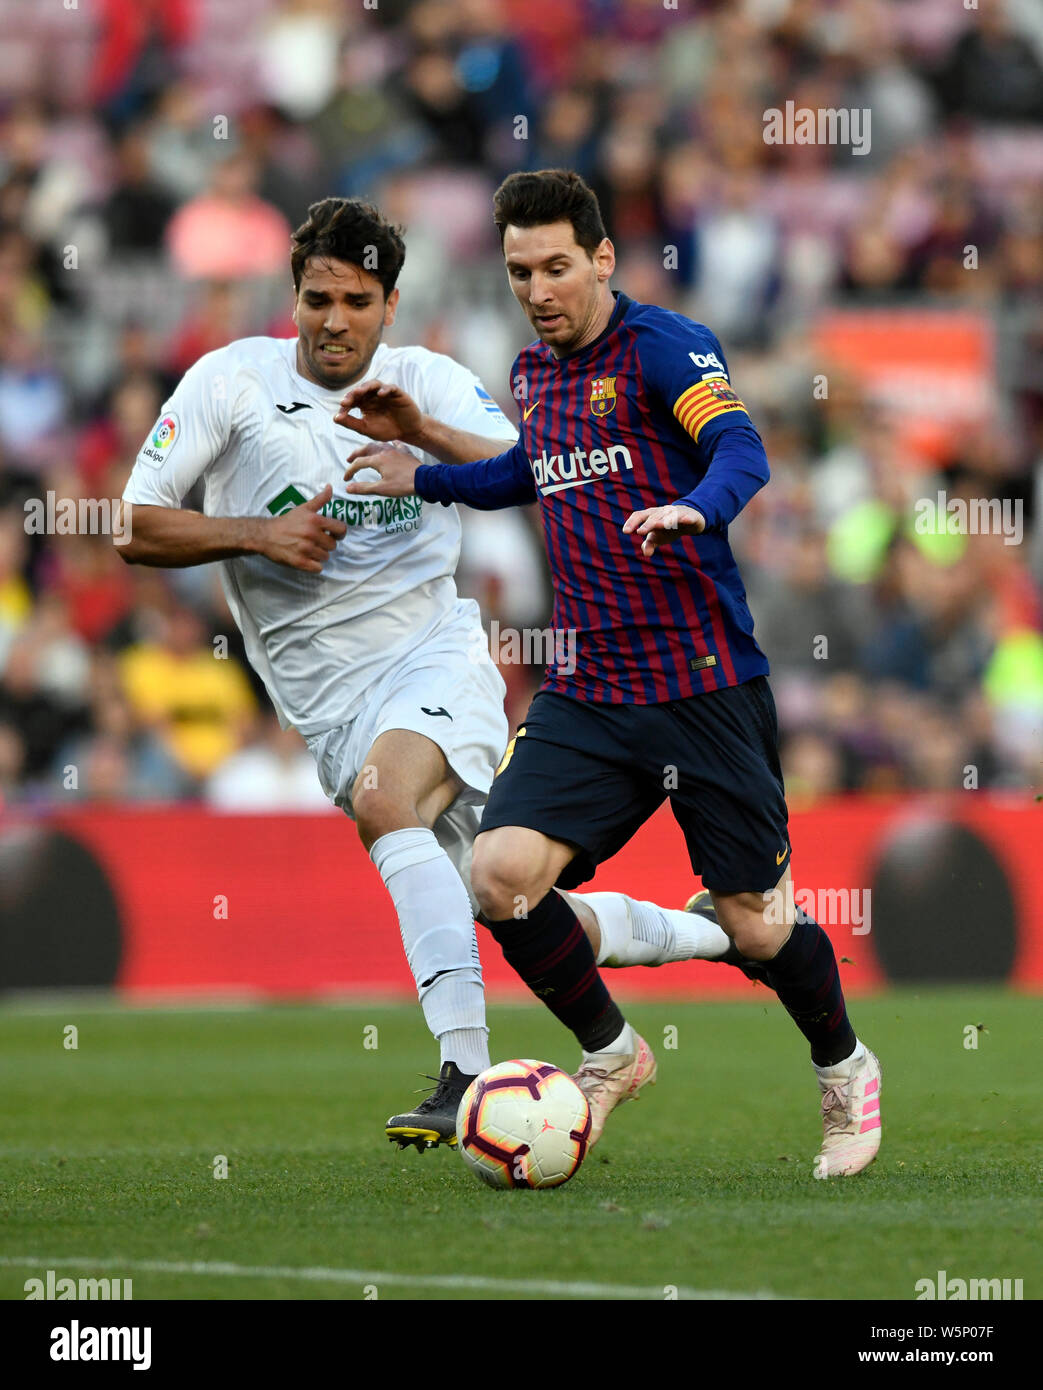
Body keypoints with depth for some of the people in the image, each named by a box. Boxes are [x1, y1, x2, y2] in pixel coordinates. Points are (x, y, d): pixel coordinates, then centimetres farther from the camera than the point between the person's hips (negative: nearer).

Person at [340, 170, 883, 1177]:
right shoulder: (534, 370, 12)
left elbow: (742, 452, -25)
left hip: (707, 686, -6)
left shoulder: (662, 344, -8)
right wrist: (422, 479, 29)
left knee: (753, 926, -2)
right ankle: (610, 1054, 11)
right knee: (501, 875, -14)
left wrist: (690, 509, -45)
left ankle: (844, 1069, 29)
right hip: (587, 693, 6)